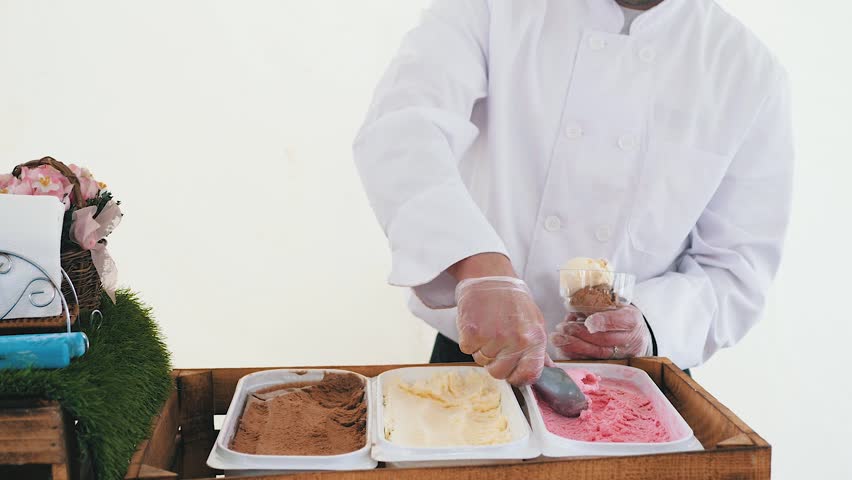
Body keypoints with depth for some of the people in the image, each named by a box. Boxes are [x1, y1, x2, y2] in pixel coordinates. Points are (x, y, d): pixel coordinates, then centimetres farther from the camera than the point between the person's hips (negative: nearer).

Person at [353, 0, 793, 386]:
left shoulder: (751, 73, -2)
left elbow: (738, 264, 1)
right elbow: (402, 127, -24)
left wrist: (647, 326, -19)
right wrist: (483, 271, -41)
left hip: (632, 384, 2)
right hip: (478, 360, -1)